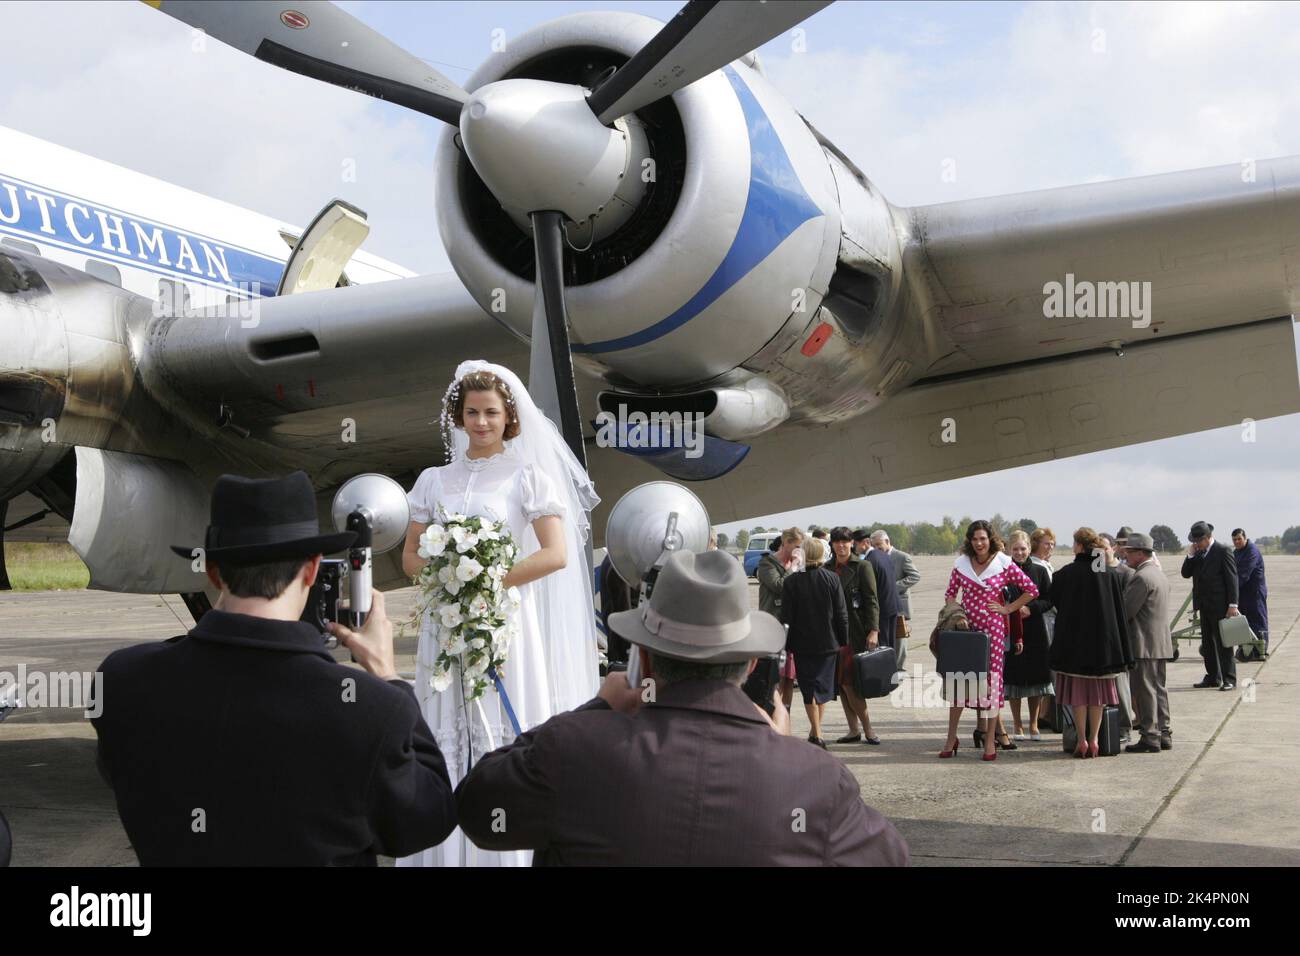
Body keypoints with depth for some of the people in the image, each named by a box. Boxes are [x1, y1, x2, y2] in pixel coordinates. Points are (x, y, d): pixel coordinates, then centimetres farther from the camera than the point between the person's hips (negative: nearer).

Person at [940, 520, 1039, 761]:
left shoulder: (1004, 564, -3)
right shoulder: (961, 564, 6)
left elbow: (1032, 590, 0)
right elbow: (950, 593, 16)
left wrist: (1008, 609, -3)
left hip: (993, 627, -2)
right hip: (965, 626, 3)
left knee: (991, 678, 0)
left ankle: (990, 740, 8)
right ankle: (952, 736, 11)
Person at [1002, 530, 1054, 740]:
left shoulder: (1039, 572, 5)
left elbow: (1049, 600, 3)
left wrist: (1031, 608, -12)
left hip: (1034, 631, 1)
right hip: (1010, 632, -1)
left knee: (1036, 677, 3)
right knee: (1014, 678, 1)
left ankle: (1033, 724, 15)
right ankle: (1017, 725, 12)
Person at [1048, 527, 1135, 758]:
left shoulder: (1065, 574, -11)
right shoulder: (1110, 575, -1)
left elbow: (1054, 601, 0)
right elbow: (1119, 611, 2)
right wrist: (1122, 650, 8)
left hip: (1074, 641, -3)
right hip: (1103, 641, 3)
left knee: (1078, 690, 5)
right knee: (1097, 693, 11)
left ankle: (1082, 740, 2)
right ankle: (1094, 740, 10)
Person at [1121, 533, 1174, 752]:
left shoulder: (1141, 577, -17)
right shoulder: (1159, 574, 15)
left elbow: (1126, 611, -17)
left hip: (1143, 644, -10)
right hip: (1161, 643, 10)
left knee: (1144, 691, -5)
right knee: (1158, 689, 13)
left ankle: (1149, 738, -2)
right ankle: (1163, 734, 18)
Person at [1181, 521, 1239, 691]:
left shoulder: (1223, 551, -9)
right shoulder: (1197, 554, 12)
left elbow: (1232, 579, -11)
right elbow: (1186, 574, 9)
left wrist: (1232, 605, -15)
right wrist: (1190, 556, -5)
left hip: (1220, 606, -7)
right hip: (1204, 605, 7)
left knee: (1224, 643, -3)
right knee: (1208, 643, 11)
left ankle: (1229, 679, 2)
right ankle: (1213, 677, 19)